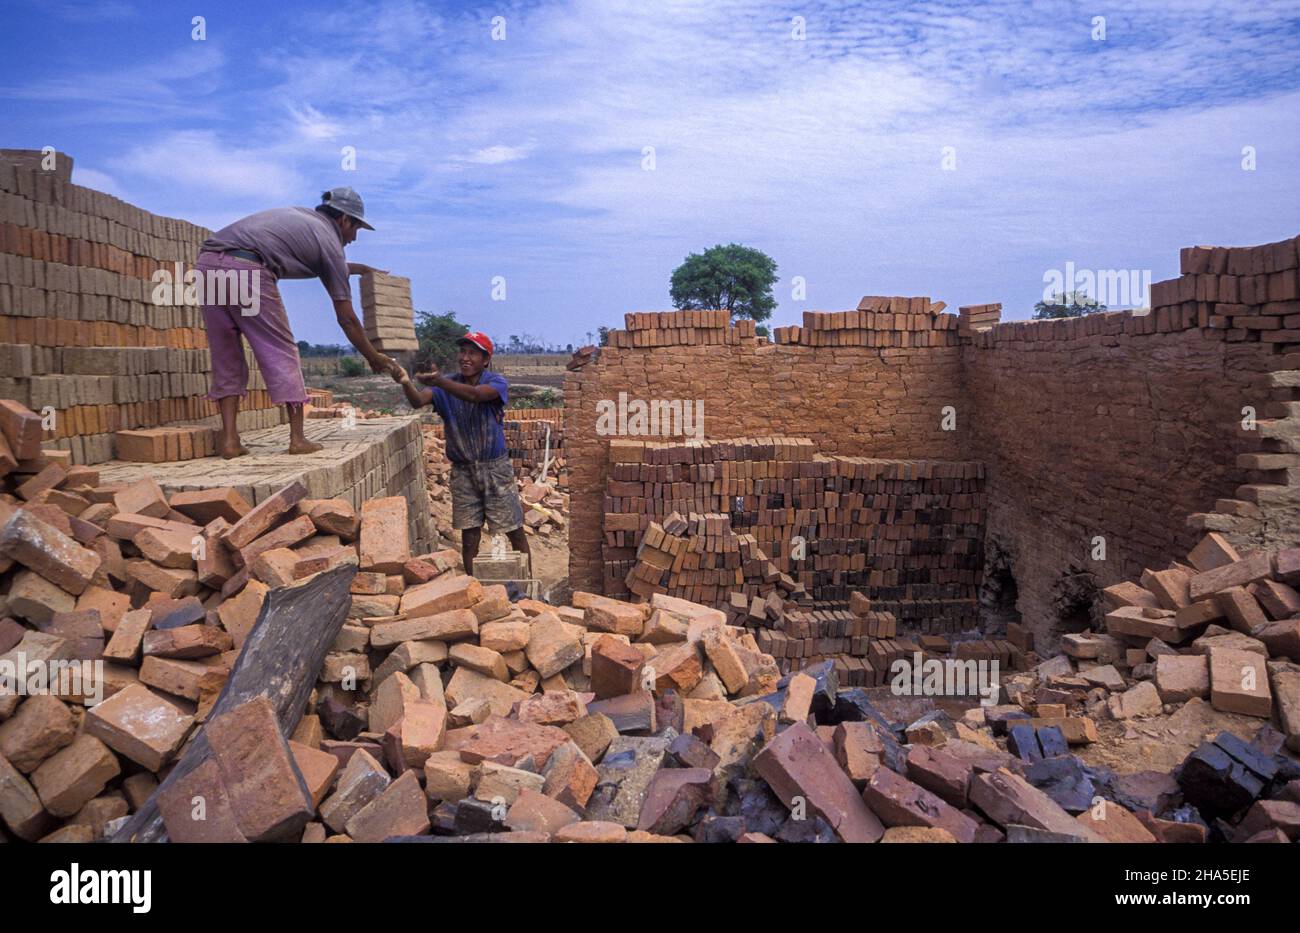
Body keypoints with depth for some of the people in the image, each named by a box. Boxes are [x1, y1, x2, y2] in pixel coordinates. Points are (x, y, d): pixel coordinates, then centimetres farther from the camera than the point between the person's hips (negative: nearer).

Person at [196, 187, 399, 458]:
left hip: (207, 262, 8)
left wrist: (361, 268, 64)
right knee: (281, 352, 4)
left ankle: (229, 440, 8)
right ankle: (297, 439, 3)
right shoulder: (329, 240, 11)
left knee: (226, 357, 13)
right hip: (245, 268, -8)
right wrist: (373, 358, 22)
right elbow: (346, 318, 12)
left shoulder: (299, 214, 31)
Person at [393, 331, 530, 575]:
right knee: (469, 537, 7)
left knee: (515, 532, 7)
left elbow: (475, 394, -33)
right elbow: (418, 401, -21)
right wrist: (406, 383, -44)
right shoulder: (446, 386, -1)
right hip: (462, 471, 3)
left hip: (495, 468, -2)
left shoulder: (497, 382, -11)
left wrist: (440, 382, -49)